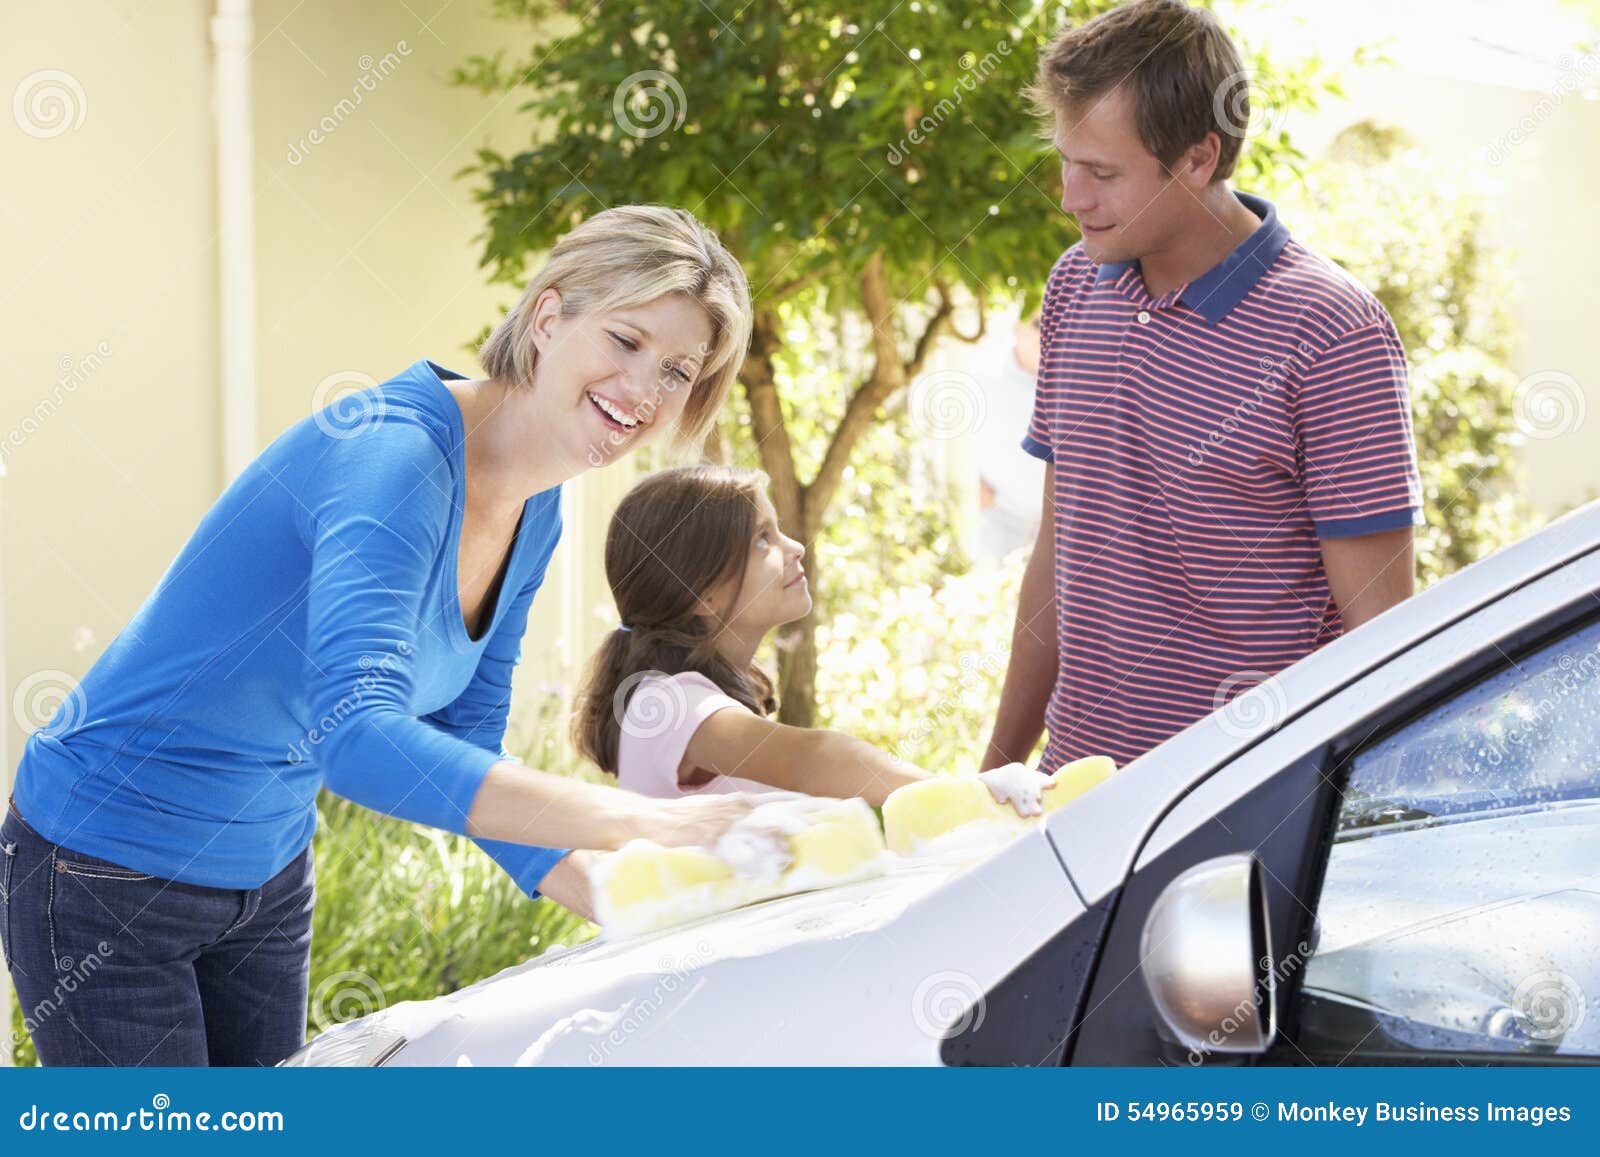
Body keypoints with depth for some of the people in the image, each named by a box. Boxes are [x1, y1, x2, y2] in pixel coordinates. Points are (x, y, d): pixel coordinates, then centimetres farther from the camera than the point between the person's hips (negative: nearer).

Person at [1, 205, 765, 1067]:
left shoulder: (534, 514, 0)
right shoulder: (393, 454, -27)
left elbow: (461, 757, 7)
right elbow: (356, 737, -42)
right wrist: (641, 820, -48)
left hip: (269, 873, 8)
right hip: (110, 871, -8)